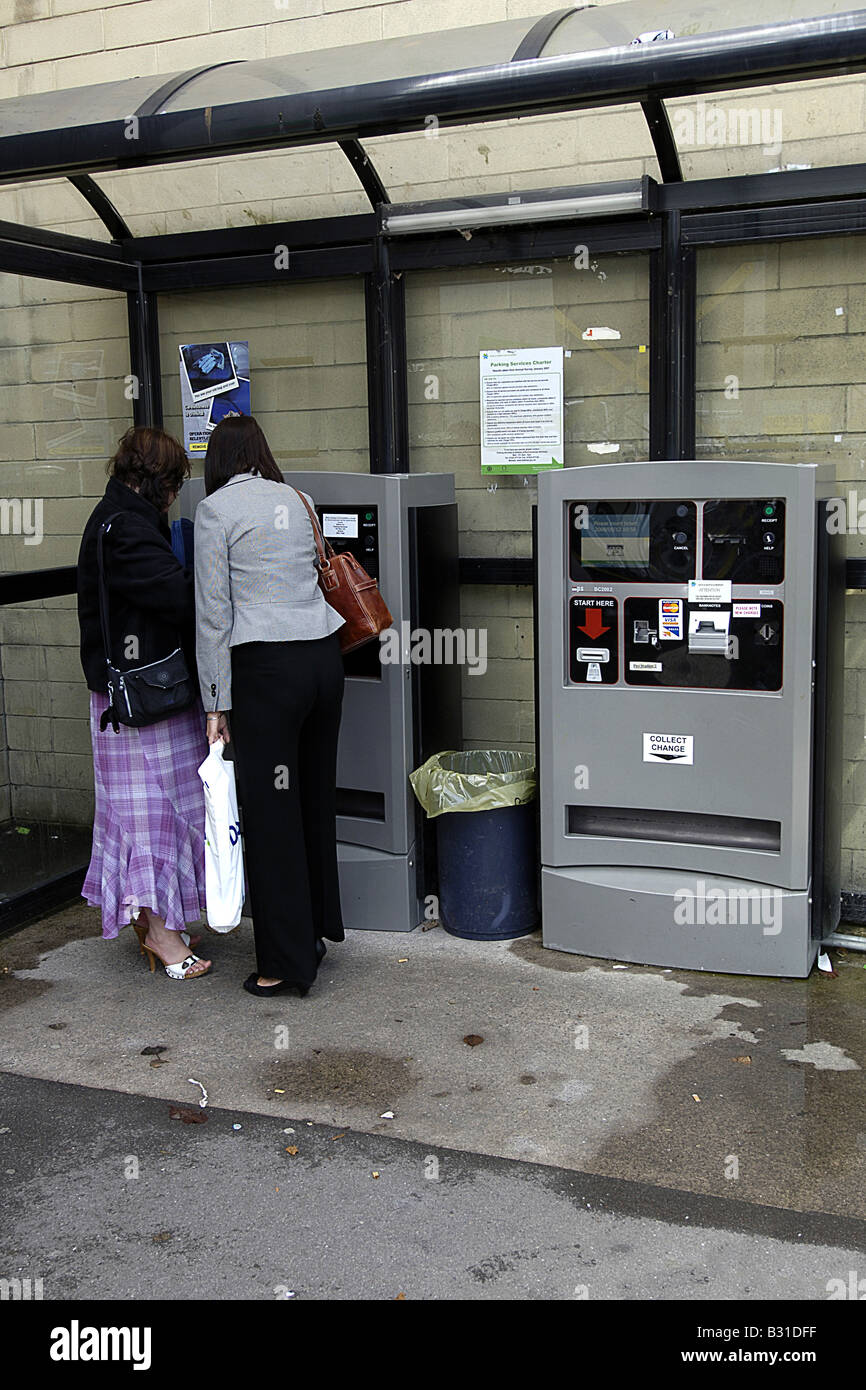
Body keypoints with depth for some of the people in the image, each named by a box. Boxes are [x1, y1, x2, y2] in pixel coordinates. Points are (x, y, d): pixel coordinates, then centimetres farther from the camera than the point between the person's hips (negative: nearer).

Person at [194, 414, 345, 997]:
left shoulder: (216, 509, -3)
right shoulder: (295, 500, 13)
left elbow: (213, 613, -6)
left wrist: (216, 703, -3)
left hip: (267, 665, -6)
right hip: (324, 655, 6)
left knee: (271, 812, 1)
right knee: (316, 798, 17)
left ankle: (287, 961, 8)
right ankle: (318, 929, 31)